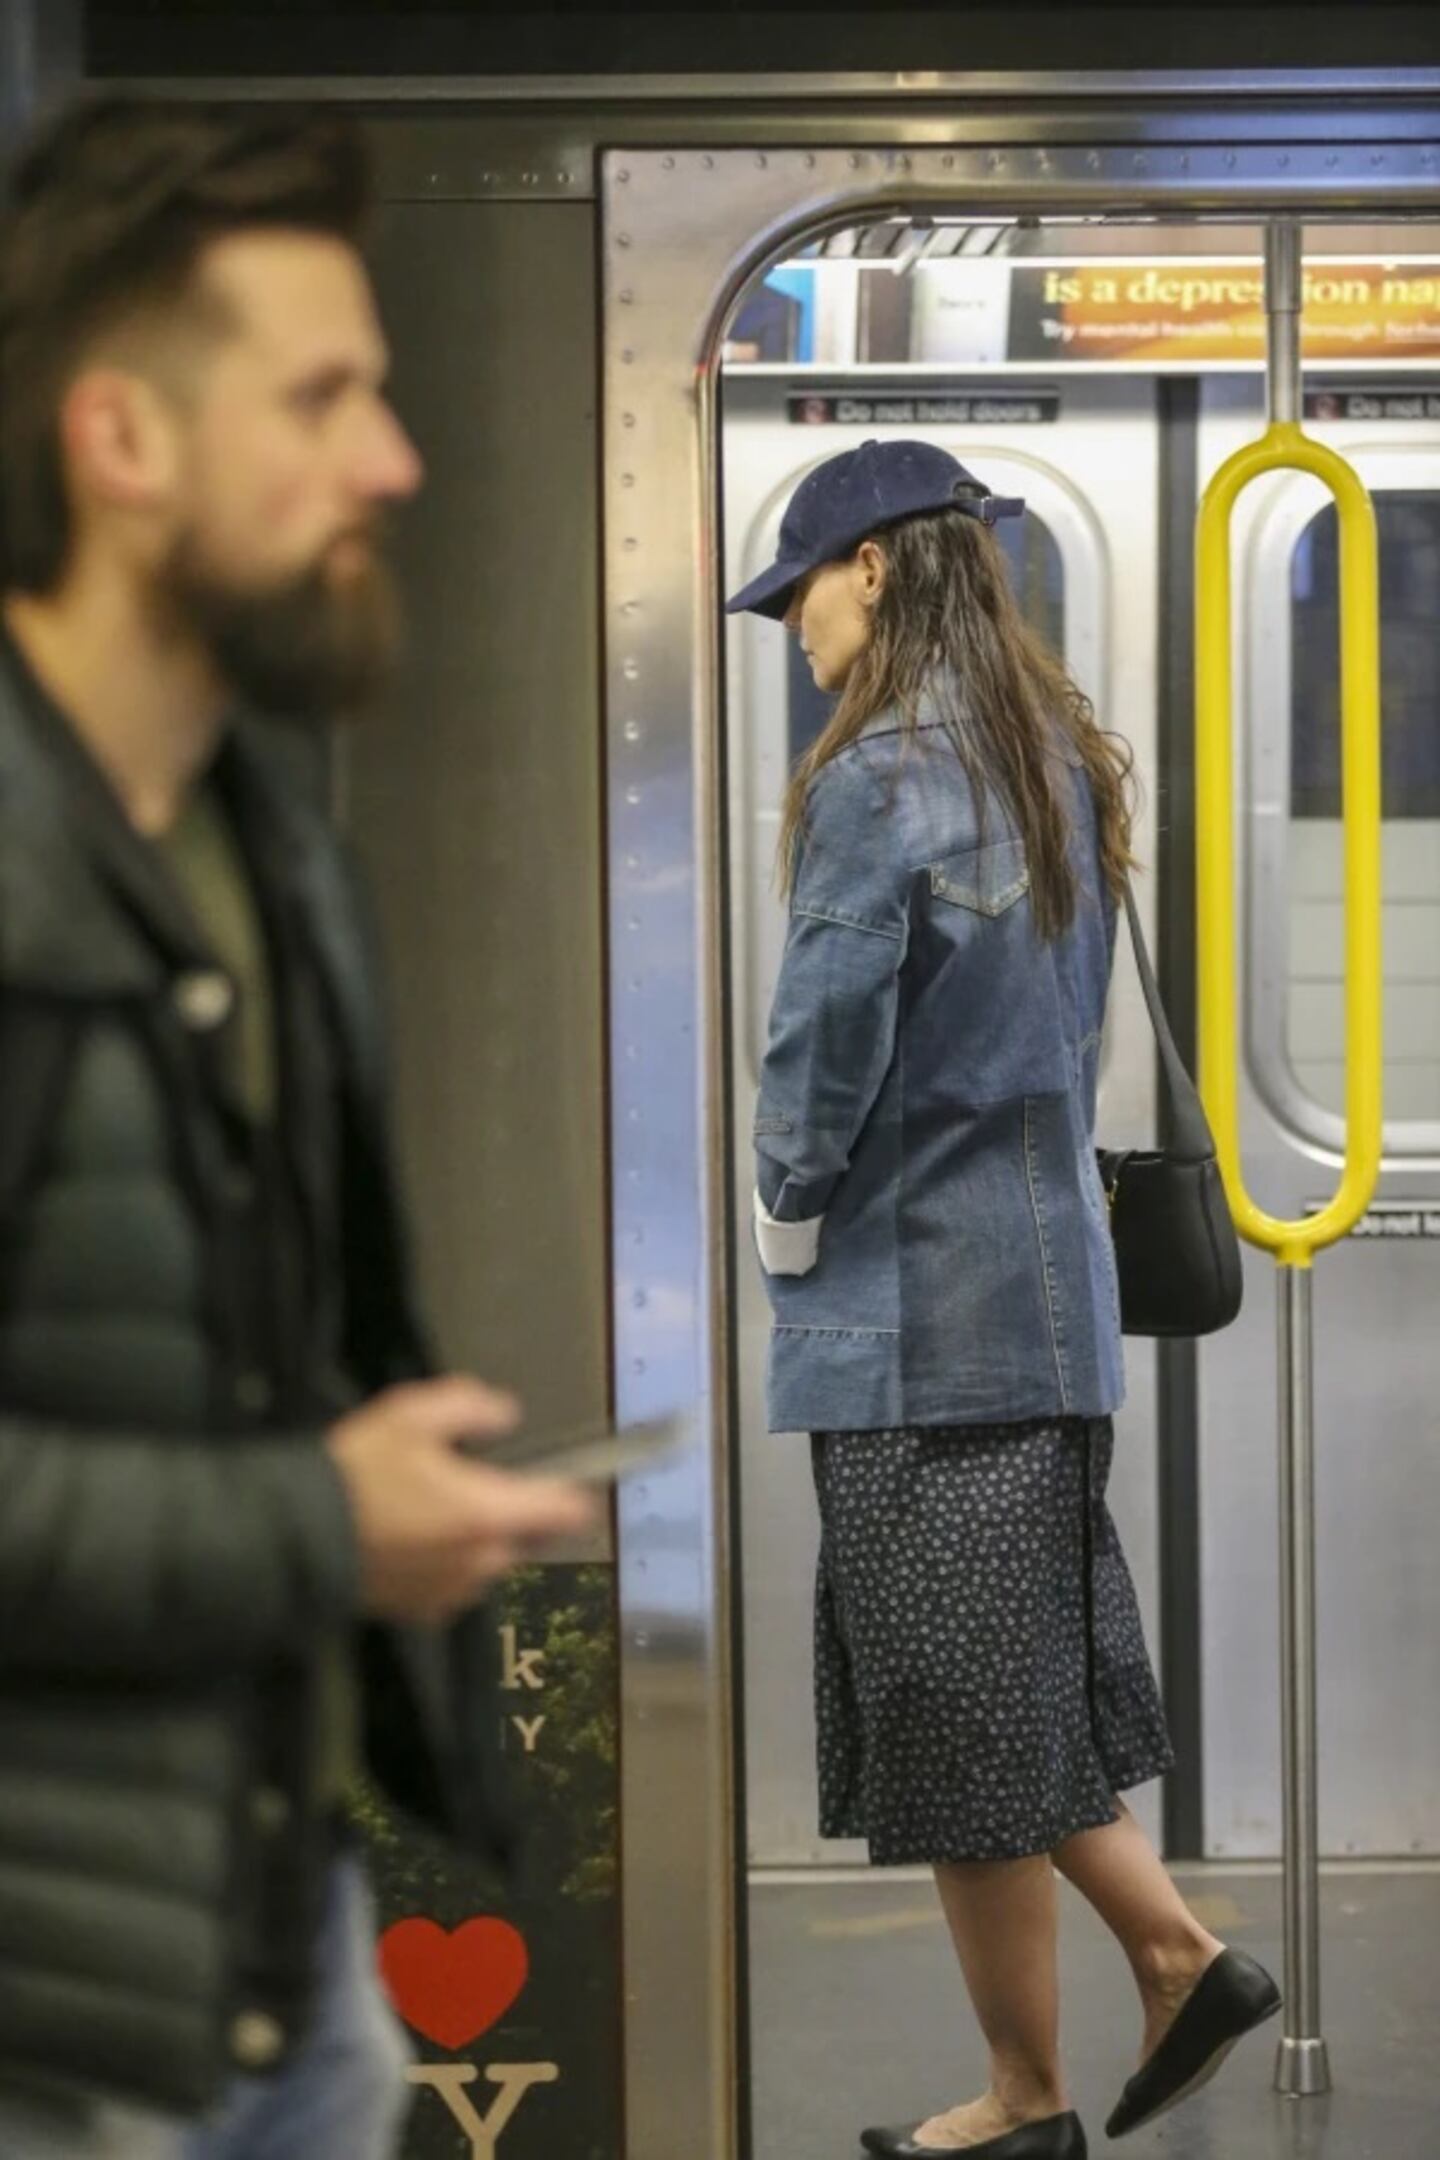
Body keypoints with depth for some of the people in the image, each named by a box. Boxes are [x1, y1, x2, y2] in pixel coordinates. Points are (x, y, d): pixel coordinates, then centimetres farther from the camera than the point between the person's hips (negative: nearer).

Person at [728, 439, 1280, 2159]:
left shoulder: (881, 779, -16)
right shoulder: (1063, 768, 11)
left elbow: (828, 1035, -17)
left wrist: (786, 1210, 0)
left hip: (911, 1309, -8)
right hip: (1050, 1272, 9)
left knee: (957, 1711, 2)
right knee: (1023, 1679, 18)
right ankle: (1175, 1950, 15)